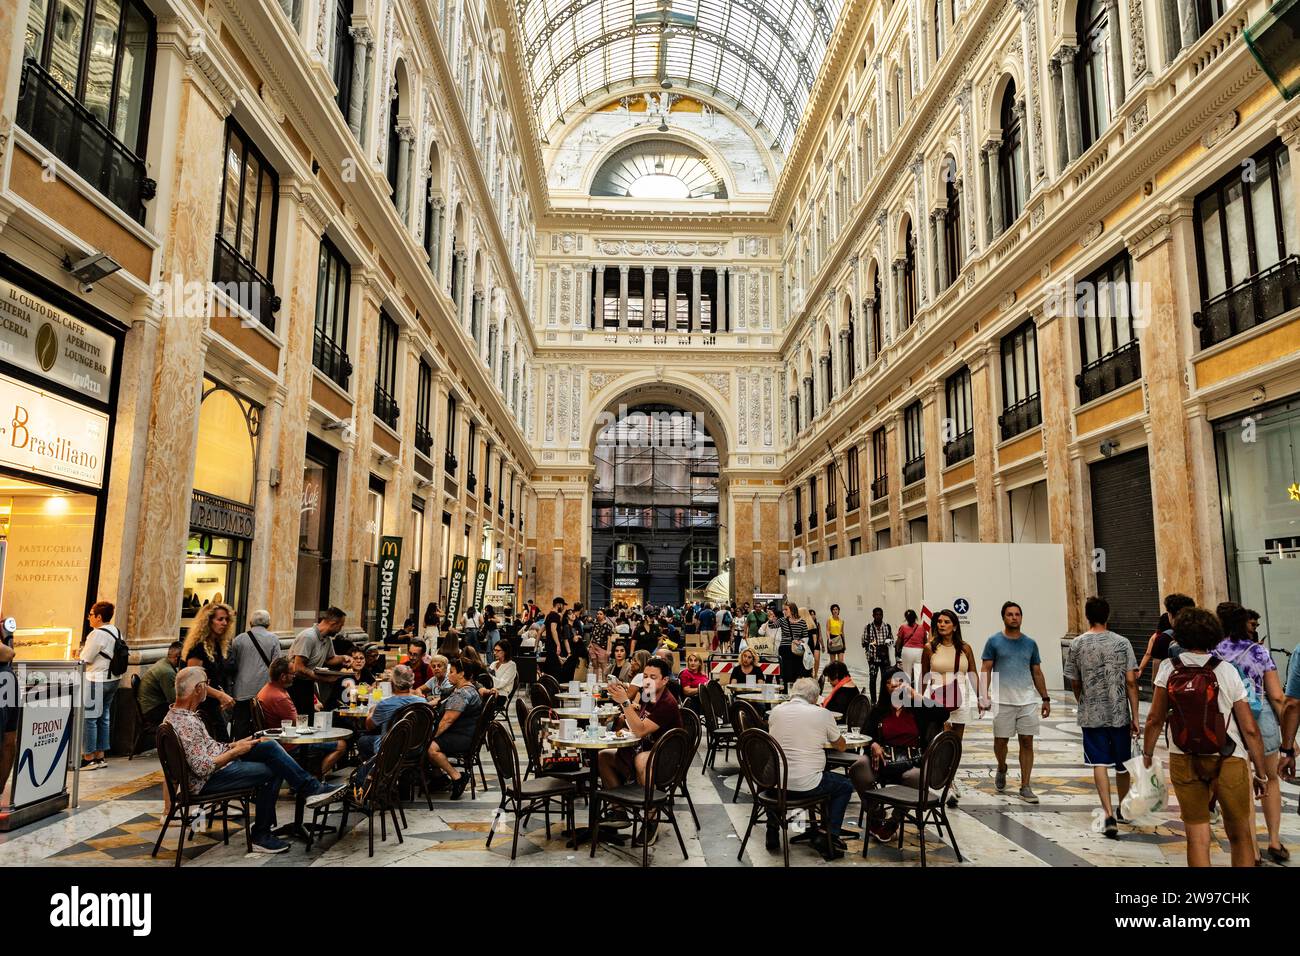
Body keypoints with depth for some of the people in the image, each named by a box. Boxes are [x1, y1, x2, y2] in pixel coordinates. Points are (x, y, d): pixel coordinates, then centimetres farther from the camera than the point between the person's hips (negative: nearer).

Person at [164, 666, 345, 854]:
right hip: (209, 781, -10)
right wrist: (235, 751, -18)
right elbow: (203, 768, -28)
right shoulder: (187, 723, -25)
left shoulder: (177, 713, 8)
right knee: (271, 771, -12)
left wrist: (233, 746, 7)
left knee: (269, 747, 1)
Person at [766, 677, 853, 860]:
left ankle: (772, 831, 32)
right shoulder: (823, 714, -8)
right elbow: (841, 747, 7)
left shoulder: (776, 711, 3)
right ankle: (829, 840, 11)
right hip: (807, 785, -4)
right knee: (845, 786, 21)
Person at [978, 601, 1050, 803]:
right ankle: (1001, 770, 35)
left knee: (1027, 742, 1)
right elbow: (985, 670, -2)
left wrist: (1045, 698, 9)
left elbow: (1037, 673, 14)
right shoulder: (994, 642, 0)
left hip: (1028, 701, 2)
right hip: (1003, 701, -2)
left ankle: (1025, 787, 8)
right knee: (1000, 740, 5)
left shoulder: (1030, 643, 9)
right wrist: (983, 696, -12)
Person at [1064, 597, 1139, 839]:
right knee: (1122, 764, 17)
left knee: (1100, 764, 1)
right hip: (1119, 713, 1)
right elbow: (1131, 682, -7)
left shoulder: (1077, 644, -3)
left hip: (1091, 715, -1)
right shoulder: (1122, 643, -5)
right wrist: (1135, 716, -1)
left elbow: (1074, 684, 5)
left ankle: (1109, 815, -11)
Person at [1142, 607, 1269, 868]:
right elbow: (1250, 729, -6)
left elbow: (1155, 719, -4)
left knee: (1197, 838, 9)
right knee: (1240, 836, 17)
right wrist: (1262, 773, 5)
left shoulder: (1168, 668, -5)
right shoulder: (1226, 671, -7)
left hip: (1183, 762, 1)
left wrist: (1147, 753, 11)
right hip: (1228, 761, 0)